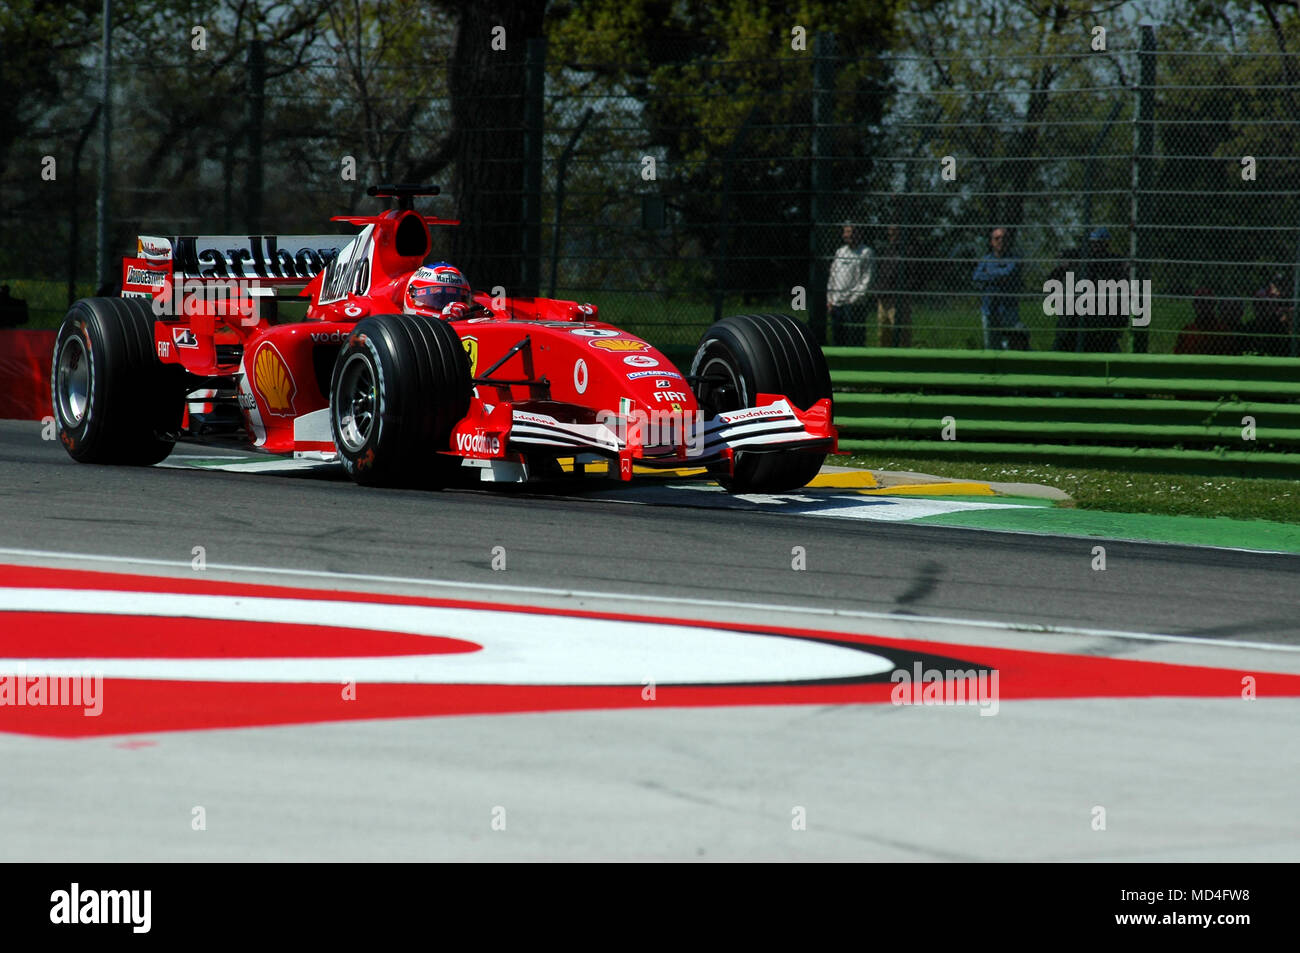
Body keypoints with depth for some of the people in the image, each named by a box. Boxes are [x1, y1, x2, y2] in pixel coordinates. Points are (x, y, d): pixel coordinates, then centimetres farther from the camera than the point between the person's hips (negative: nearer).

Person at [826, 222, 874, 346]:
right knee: (836, 336, 7)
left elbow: (867, 279, -7)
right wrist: (829, 298, 13)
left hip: (854, 303, -7)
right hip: (836, 302, 7)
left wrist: (856, 297, -14)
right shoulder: (840, 251, 18)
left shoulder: (866, 253, -2)